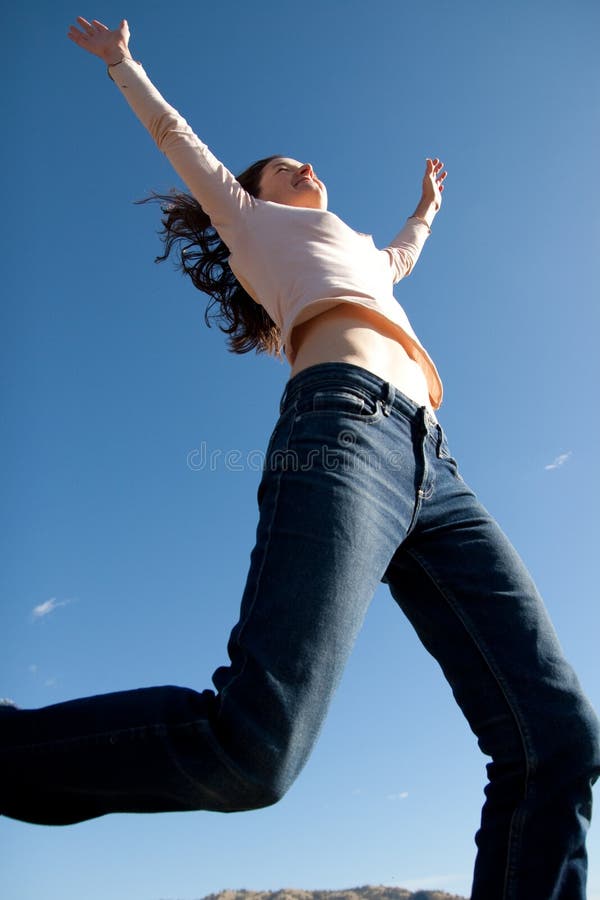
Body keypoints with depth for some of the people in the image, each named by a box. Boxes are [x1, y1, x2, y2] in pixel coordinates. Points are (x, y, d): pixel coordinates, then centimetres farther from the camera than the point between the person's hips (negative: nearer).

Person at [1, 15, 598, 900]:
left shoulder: (357, 255, 44)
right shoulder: (250, 217, 30)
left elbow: (402, 254, 64)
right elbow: (175, 134, 39)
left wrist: (428, 202, 82)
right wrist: (121, 60, 55)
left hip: (432, 470, 7)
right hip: (346, 424, -7)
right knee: (251, 745, -25)